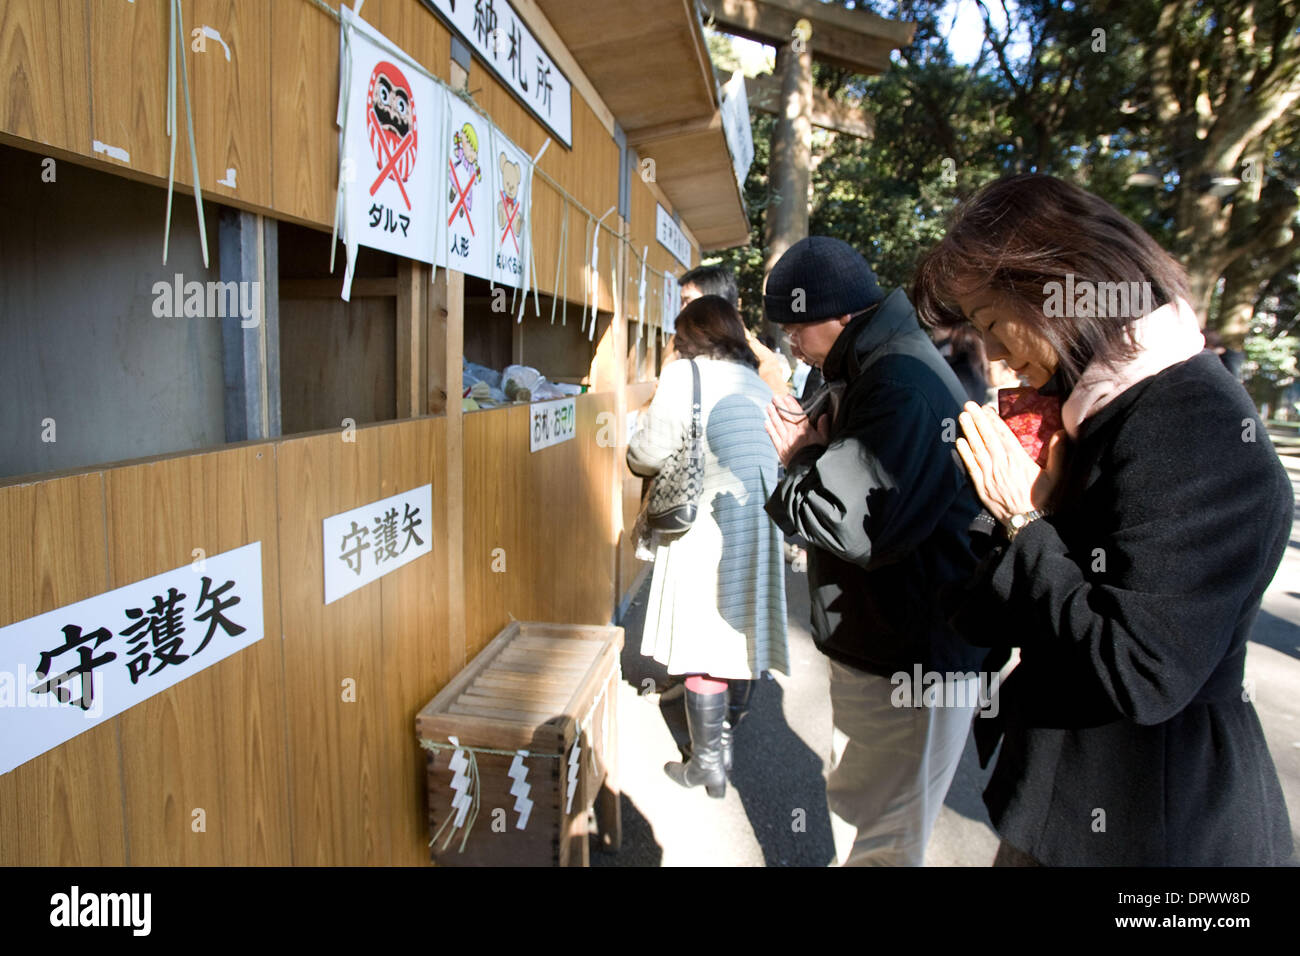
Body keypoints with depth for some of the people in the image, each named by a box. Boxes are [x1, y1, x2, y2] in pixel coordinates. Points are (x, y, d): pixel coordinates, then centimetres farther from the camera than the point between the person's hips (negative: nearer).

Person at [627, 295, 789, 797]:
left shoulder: (683, 375, -7)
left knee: (703, 647, 4)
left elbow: (649, 455, -12)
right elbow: (770, 458, 12)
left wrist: (638, 438, 11)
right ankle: (723, 742, 33)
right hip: (756, 531, 7)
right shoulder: (759, 385, 12)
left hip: (704, 529, -6)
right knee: (742, 637, 17)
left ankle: (707, 765, 15)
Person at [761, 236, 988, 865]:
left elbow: (855, 525, -32)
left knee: (877, 841, 6)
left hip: (906, 670, -11)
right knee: (856, 807, 28)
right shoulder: (870, 370, 9)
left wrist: (799, 462, -13)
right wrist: (809, 450, -8)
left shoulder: (901, 385, -26)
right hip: (877, 646, 11)